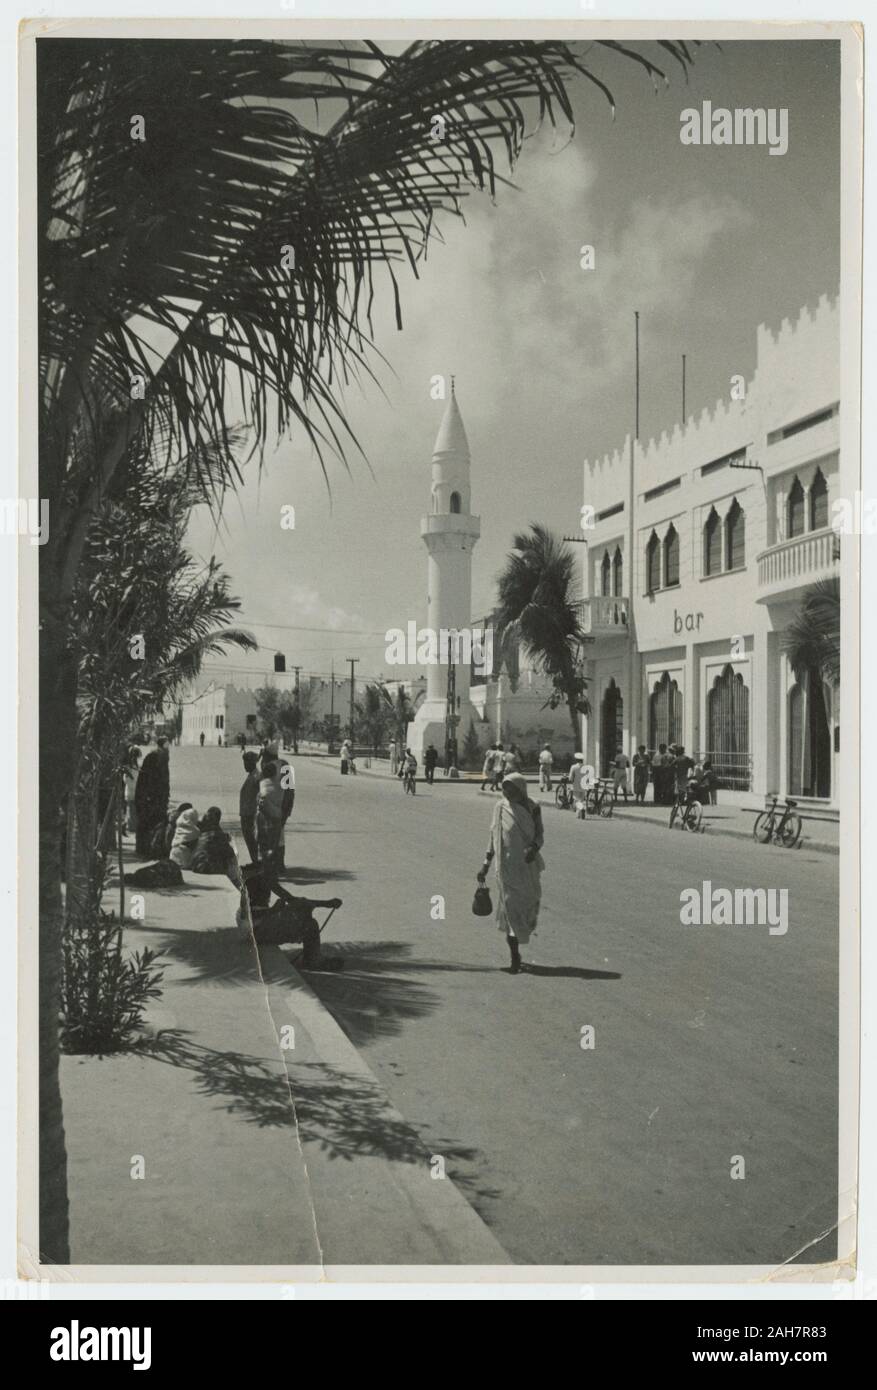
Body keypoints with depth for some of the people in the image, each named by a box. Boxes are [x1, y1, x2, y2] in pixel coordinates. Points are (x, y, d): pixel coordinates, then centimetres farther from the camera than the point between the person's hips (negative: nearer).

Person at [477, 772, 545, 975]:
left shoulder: (532, 808, 1)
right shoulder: (500, 808, 3)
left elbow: (539, 835, 1)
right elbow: (493, 837, 9)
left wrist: (533, 848, -21)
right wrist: (485, 865, 7)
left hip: (528, 865, 1)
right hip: (506, 865, -1)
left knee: (528, 904, 8)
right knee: (510, 907, -7)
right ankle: (515, 958, -5)